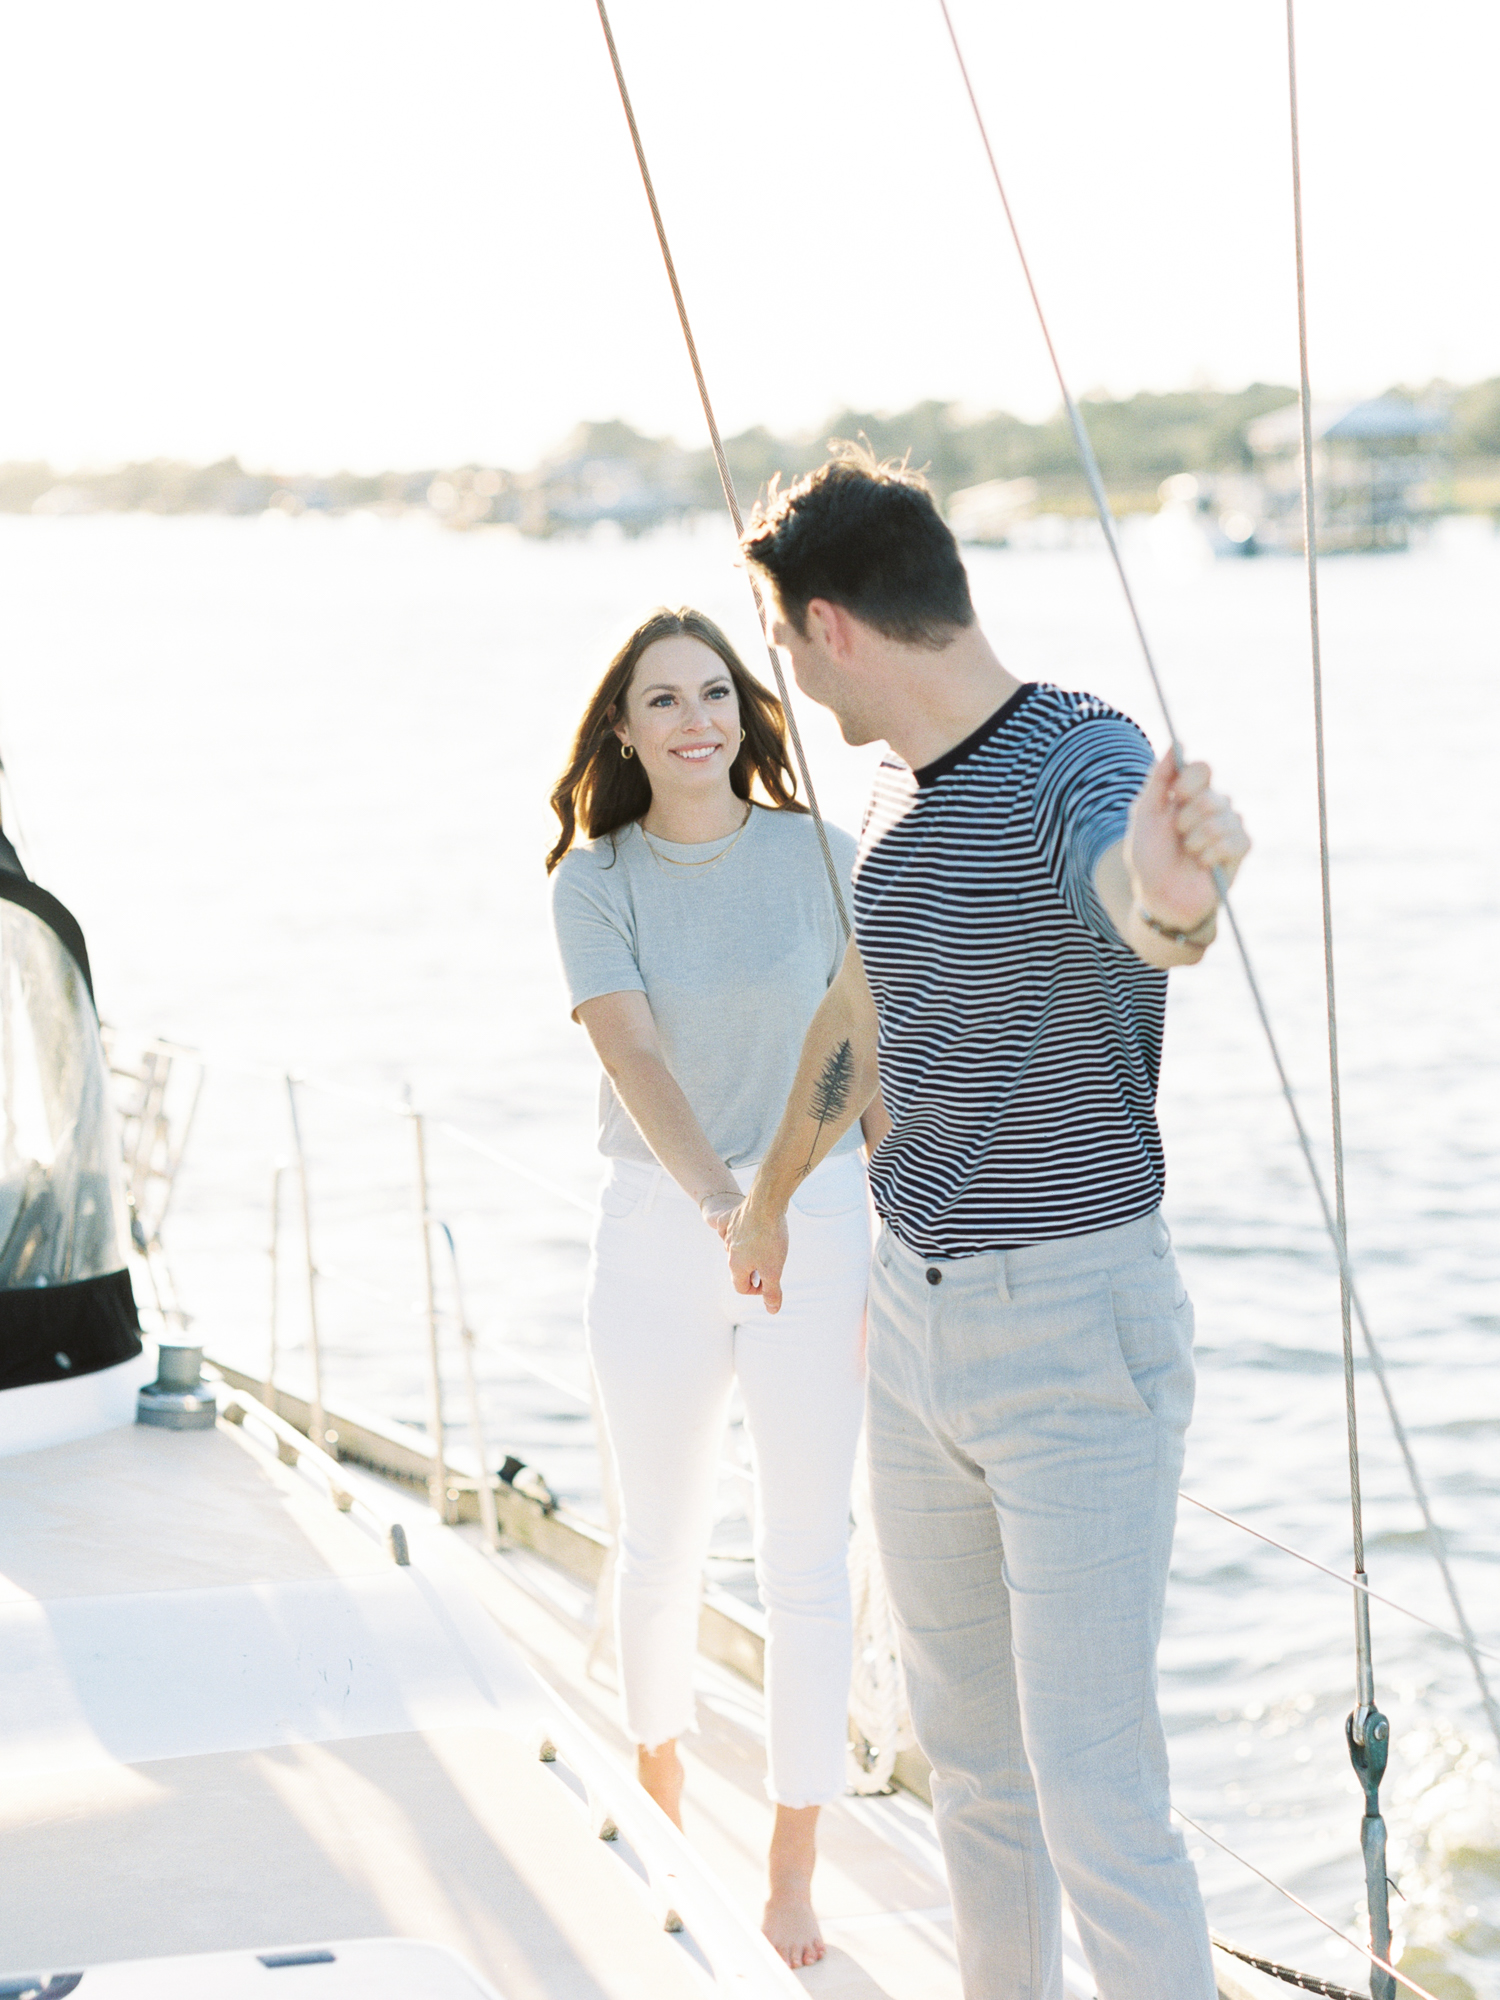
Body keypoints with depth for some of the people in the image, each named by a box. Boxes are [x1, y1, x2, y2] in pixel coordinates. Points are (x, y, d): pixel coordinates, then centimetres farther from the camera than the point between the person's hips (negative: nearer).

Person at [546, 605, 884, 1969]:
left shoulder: (818, 856, -2)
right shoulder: (595, 882, -5)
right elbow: (633, 1054, -19)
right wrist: (724, 1205, -35)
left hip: (818, 1218, 0)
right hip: (657, 1231, 0)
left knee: (807, 1562, 0)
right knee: (662, 1545, 14)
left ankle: (794, 1882, 10)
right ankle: (660, 1794, 40)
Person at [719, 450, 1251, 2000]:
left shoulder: (1080, 759, -18)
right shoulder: (898, 789, 8)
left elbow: (1142, 906, -43)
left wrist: (1168, 892, -69)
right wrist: (770, 1195, 42)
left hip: (1077, 1328, -8)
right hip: (913, 1319, 8)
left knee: (1093, 1785, -9)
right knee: (967, 1751, 17)